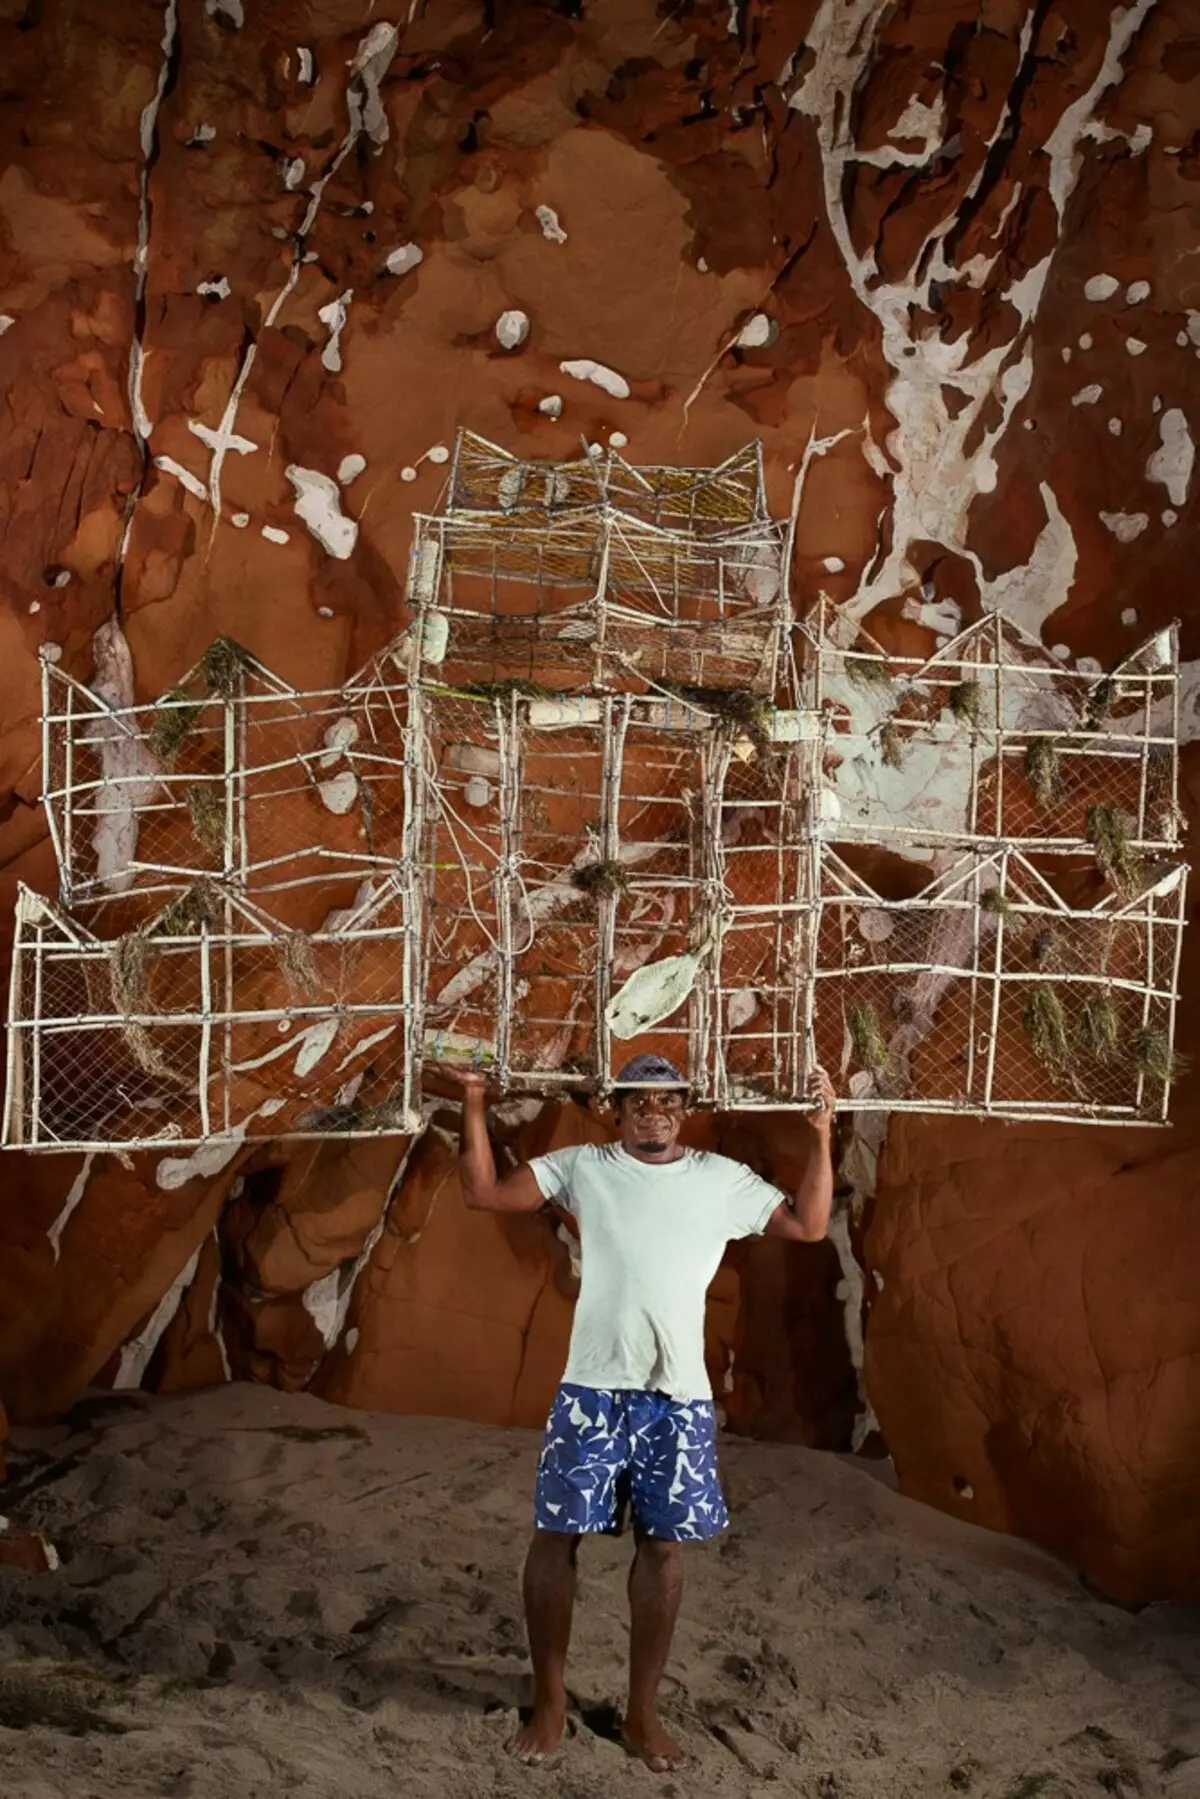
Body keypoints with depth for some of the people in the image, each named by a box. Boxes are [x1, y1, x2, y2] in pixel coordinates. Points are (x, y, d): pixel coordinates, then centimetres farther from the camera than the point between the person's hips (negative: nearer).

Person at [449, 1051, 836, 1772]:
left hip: (679, 1397, 1)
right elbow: (484, 1193, 4)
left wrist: (820, 1133, 0)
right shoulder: (582, 1166, 4)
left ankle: (643, 1713, 22)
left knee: (663, 1546, 7)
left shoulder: (724, 1180, 6)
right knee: (556, 1538, 3)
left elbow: (809, 1225, 7)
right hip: (592, 1389, -1)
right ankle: (550, 1702, 22)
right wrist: (476, 1108, -3)